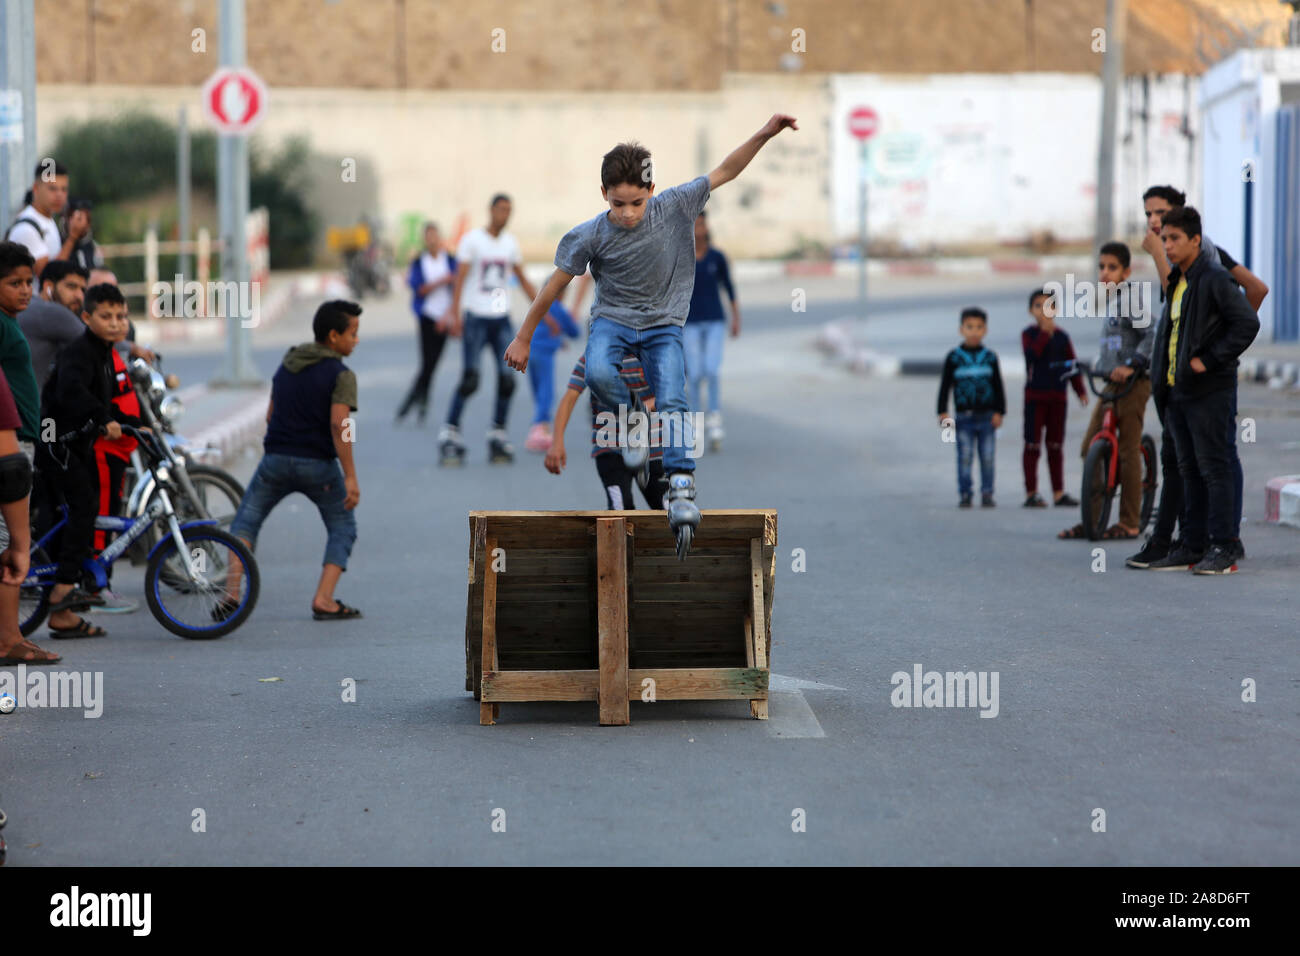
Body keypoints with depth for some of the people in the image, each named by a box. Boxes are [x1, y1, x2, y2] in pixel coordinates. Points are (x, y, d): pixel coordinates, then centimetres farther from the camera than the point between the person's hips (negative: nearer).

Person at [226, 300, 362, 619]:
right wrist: (350, 477, -20)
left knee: (245, 522, 15)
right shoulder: (341, 375, -8)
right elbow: (339, 424, -20)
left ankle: (232, 593, -4)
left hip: (276, 459, 4)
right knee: (342, 527, 13)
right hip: (319, 464, -4)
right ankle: (324, 599, -2)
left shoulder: (287, 364, 12)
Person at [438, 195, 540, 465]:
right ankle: (450, 435, -5)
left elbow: (523, 280, 19)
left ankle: (498, 436, 5)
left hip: (502, 319, 5)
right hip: (476, 318, -5)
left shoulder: (510, 243, 11)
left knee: (507, 379, -4)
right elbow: (460, 278, -8)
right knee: (469, 379, -11)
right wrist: (455, 315, -18)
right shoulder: (472, 239, -3)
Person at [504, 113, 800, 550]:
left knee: (673, 403, -21)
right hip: (613, 318, 0)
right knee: (599, 374, -32)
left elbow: (724, 172, -5)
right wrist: (523, 339, 1)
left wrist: (765, 134, -15)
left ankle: (681, 489, -19)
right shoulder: (590, 236, -14)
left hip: (663, 324, 0)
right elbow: (555, 285, -4)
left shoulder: (675, 207, -12)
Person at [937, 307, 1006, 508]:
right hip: (964, 416, -1)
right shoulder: (954, 358, 3)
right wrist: (942, 412, -3)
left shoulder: (990, 357, 7)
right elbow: (945, 386, 4)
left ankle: (987, 494, 8)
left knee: (987, 457, 1)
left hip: (987, 416, 1)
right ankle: (964, 495, 2)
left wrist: (999, 412, 1)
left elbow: (998, 386, 9)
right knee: (964, 456, -3)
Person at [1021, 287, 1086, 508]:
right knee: (1032, 445, -3)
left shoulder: (1062, 337, 9)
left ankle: (1059, 493, 9)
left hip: (1057, 396, 3)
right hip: (1035, 396, -3)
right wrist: (1045, 332, -20)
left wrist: (1081, 391, 4)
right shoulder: (1029, 333, -1)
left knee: (1055, 446, 7)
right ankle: (1031, 493, 0)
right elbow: (1032, 354, -20)